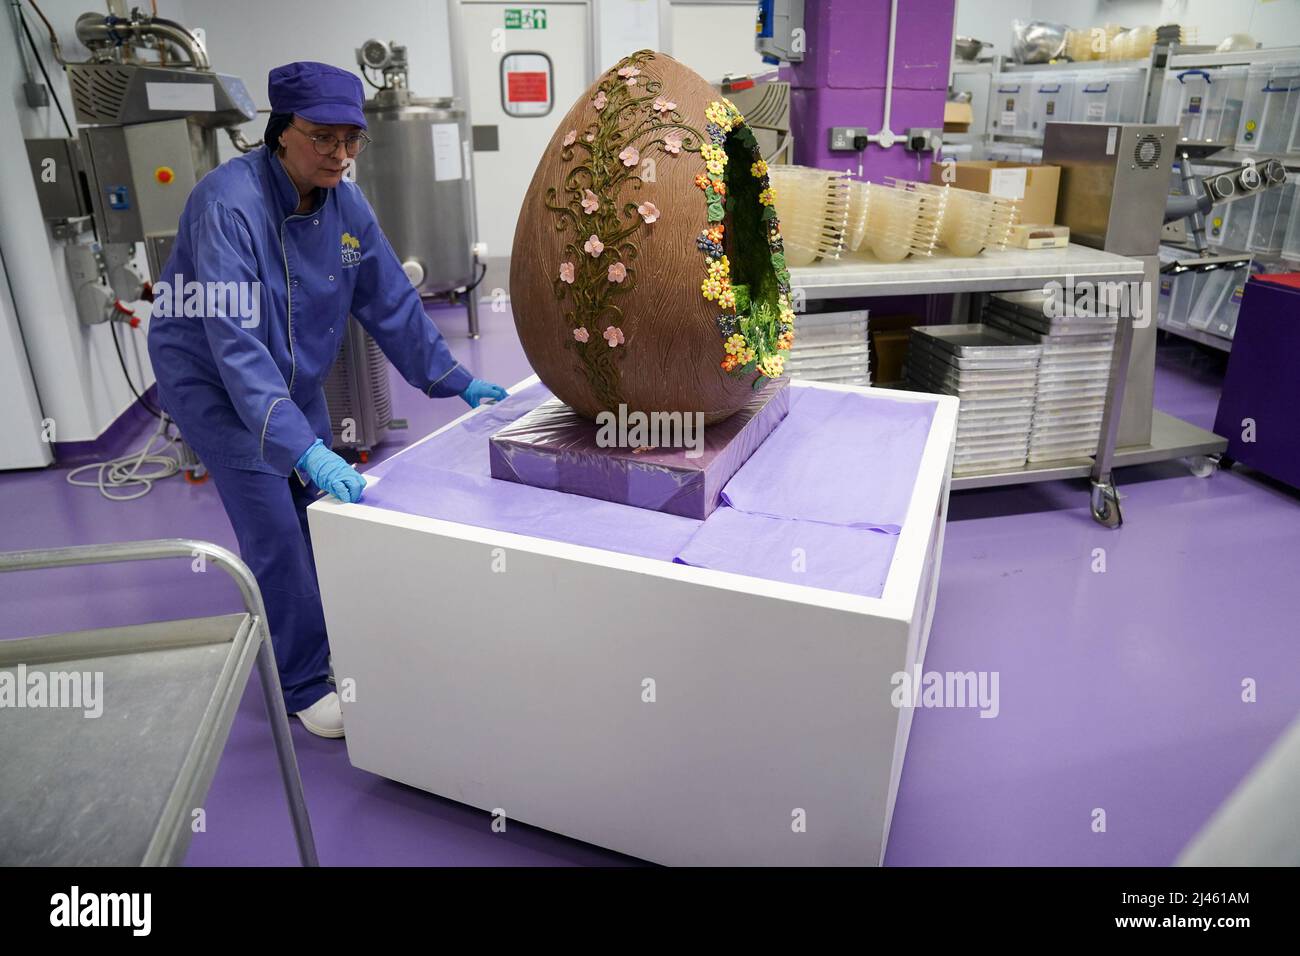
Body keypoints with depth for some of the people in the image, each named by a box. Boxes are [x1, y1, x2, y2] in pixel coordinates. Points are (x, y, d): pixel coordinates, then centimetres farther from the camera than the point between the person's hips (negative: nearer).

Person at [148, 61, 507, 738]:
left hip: (295, 378, 6)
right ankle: (304, 686, 11)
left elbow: (391, 302, 0)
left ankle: (332, 643, 32)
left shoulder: (345, 205, -8)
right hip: (211, 380, -6)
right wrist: (304, 449, -46)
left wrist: (456, 382, -2)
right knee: (276, 535, -7)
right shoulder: (229, 204, -29)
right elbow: (234, 341, -37)